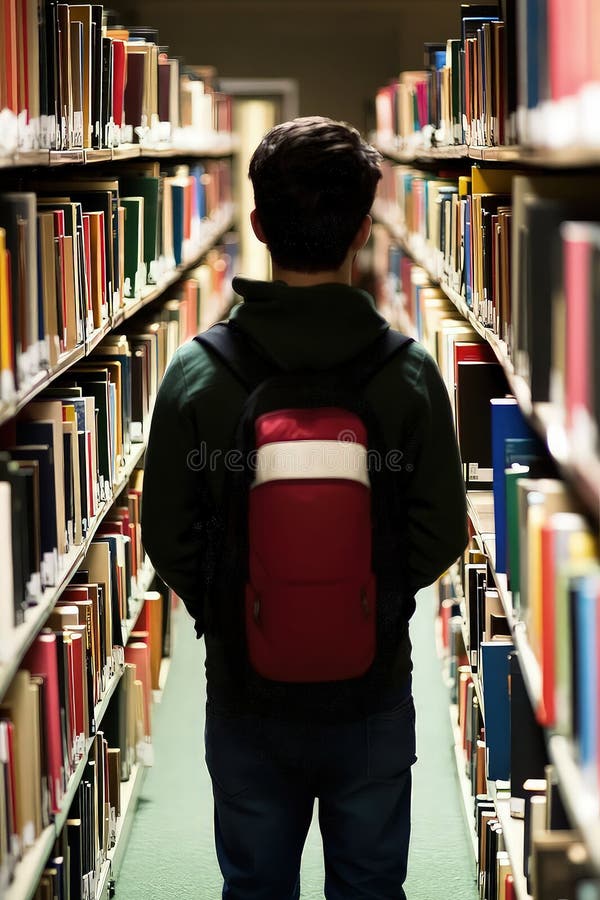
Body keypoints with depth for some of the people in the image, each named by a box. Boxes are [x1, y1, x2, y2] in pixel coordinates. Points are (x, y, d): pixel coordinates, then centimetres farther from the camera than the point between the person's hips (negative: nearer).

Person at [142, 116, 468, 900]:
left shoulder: (196, 374, -15)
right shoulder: (410, 373, -15)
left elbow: (169, 541, -9)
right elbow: (442, 539, -9)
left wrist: (222, 615, 9)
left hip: (246, 695, 0)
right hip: (373, 693, 0)